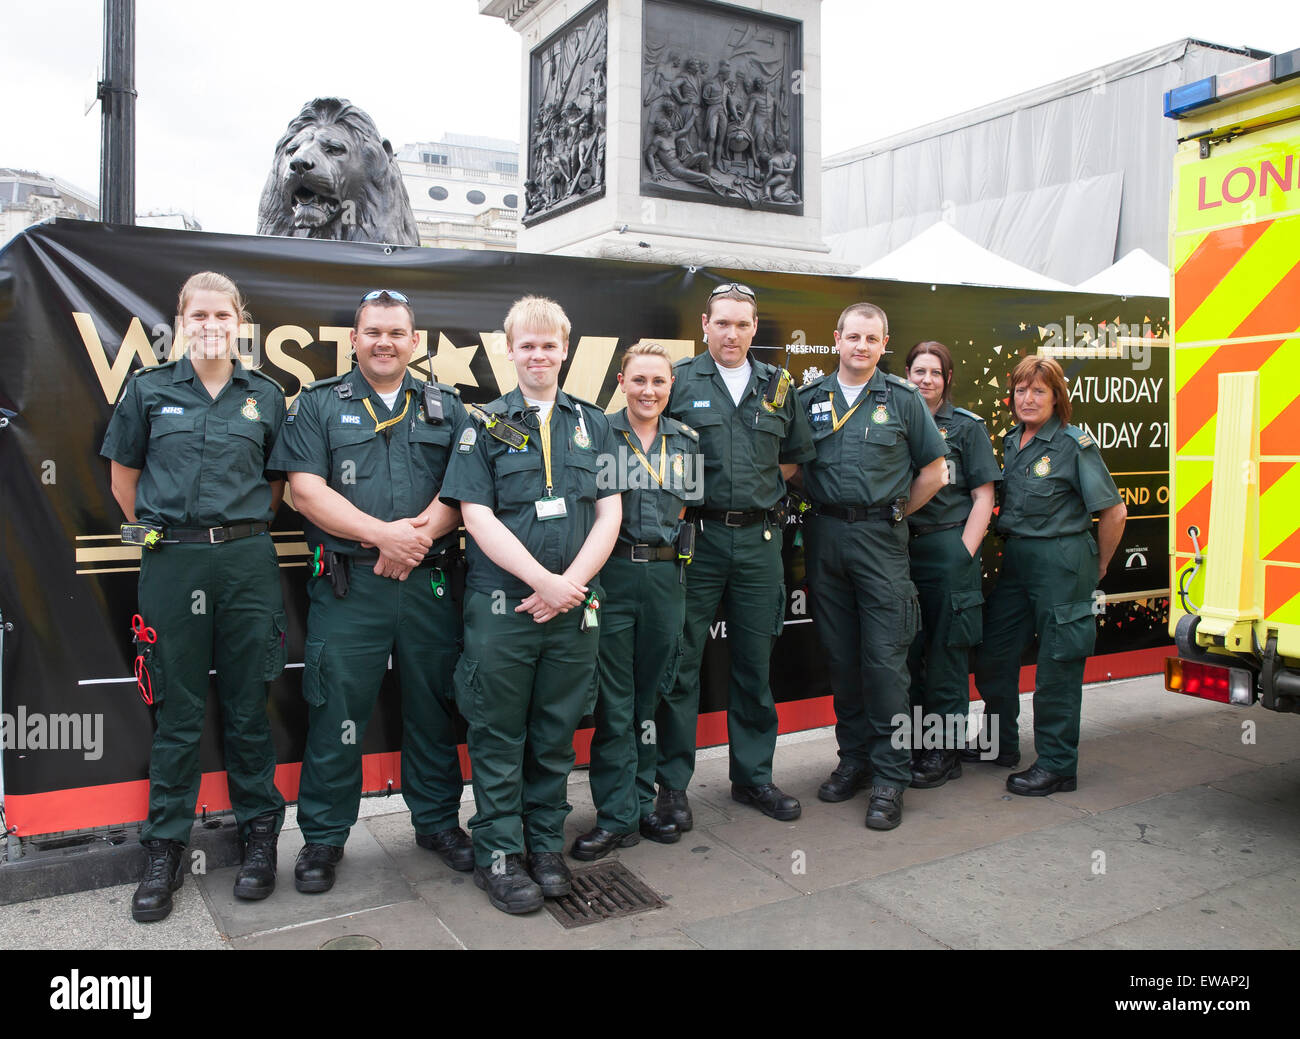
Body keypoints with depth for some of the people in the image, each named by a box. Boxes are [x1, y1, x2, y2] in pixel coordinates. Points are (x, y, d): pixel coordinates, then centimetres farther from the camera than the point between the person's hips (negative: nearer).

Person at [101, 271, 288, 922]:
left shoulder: (265, 397, 8)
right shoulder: (149, 390, 6)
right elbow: (124, 477, 13)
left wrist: (241, 527, 7)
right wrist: (159, 533, 7)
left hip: (248, 561, 0)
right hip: (171, 565, 0)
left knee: (248, 707, 7)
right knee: (176, 710, 6)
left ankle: (259, 836, 22)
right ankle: (164, 849, 20)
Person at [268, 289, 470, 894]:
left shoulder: (445, 407, 12)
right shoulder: (319, 405, 6)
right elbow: (306, 490, -4)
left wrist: (419, 533, -14)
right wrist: (383, 534, -14)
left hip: (430, 583, 2)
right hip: (347, 587, -2)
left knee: (433, 706, 11)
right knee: (336, 711, 3)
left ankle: (438, 821, 28)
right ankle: (323, 838, 19)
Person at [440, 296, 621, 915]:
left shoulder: (593, 424, 11)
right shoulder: (485, 425, 3)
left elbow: (609, 513, 5)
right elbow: (477, 516, -6)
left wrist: (569, 584, -9)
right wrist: (544, 581, -14)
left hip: (573, 606, 3)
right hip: (501, 604, -2)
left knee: (556, 734, 12)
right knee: (498, 735, 6)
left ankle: (546, 845, 27)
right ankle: (498, 853, 19)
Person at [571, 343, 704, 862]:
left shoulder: (687, 441, 11)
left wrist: (664, 534, 6)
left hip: (667, 574, 3)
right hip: (613, 572, -3)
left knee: (649, 695, 12)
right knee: (614, 701, 0)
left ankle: (643, 803, 24)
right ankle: (616, 817, 8)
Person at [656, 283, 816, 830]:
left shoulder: (777, 385, 12)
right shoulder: (678, 380, 2)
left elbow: (794, 457, 20)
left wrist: (758, 487, 6)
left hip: (760, 538, 4)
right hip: (696, 536, -3)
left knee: (755, 662, 11)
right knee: (680, 663, 1)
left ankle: (754, 775, 25)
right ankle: (672, 783, 12)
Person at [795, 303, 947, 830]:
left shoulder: (903, 398, 3)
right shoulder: (809, 398, 9)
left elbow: (933, 470, 8)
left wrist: (893, 514, 5)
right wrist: (821, 507, 6)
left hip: (881, 538, -2)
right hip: (825, 538, 3)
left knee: (885, 658, -5)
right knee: (840, 656, 9)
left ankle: (890, 776, 4)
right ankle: (854, 758, 23)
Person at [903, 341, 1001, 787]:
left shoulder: (966, 426, 2)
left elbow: (983, 498, 0)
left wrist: (964, 554, -9)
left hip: (948, 546, -3)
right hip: (899, 546, 4)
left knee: (946, 650, 2)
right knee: (905, 649, 8)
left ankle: (946, 751, 12)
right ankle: (909, 743, 20)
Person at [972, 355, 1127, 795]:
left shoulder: (1075, 444, -11)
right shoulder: (1011, 442, 9)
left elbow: (1114, 511, -9)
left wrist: (1097, 567, -1)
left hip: (1061, 564, -7)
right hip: (1015, 560, 7)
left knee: (1057, 666, 1)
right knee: (992, 654, 12)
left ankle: (1057, 765, 13)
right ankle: (1000, 744, 30)